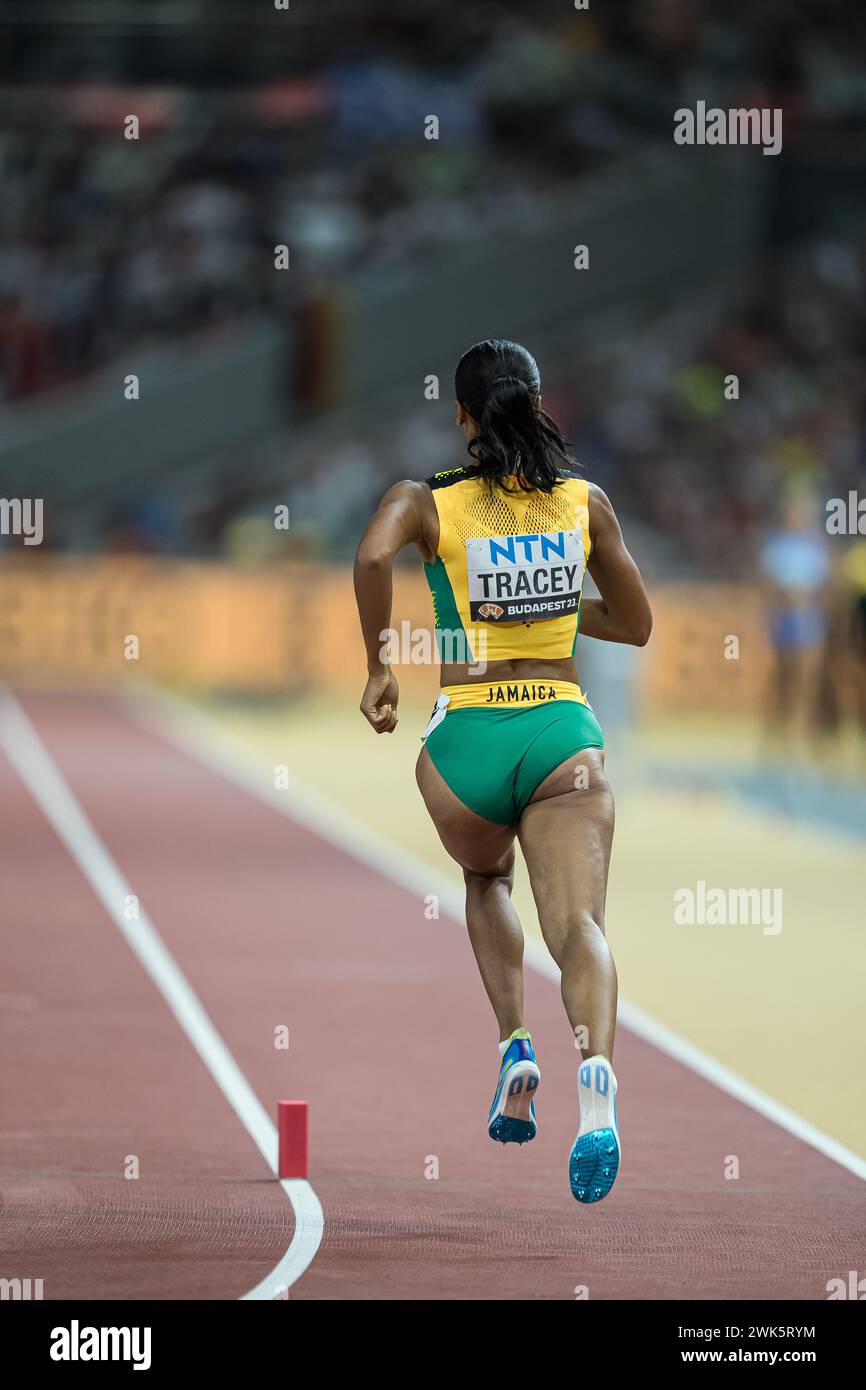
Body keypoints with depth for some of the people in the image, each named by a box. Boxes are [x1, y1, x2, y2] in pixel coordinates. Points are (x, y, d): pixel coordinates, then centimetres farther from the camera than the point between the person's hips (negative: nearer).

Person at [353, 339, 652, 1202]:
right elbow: (635, 624, 17)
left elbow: (372, 555, -22)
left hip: (467, 740, 0)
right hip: (564, 733, 0)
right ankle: (596, 1078, -40)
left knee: (487, 883, 31)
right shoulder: (585, 502, 9)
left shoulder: (426, 501, 1)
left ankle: (515, 1049, 14)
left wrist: (378, 670, -10)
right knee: (578, 925, -12)